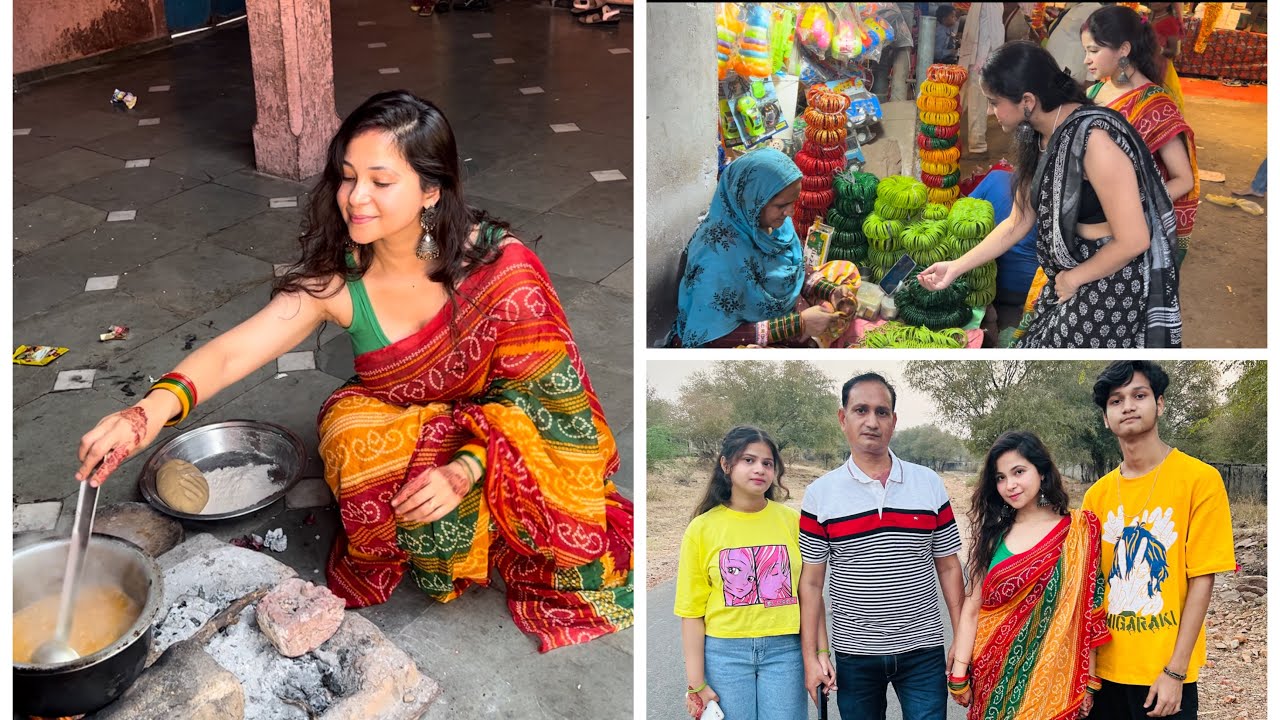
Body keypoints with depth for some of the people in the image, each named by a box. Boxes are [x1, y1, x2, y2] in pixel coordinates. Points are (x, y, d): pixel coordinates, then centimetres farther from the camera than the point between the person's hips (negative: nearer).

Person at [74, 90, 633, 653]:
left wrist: (465, 470, -32)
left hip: (493, 431, -1)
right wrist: (151, 410, -47)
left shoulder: (496, 261, -23)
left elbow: (528, 384, -18)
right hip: (396, 427, 2)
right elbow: (233, 351, -27)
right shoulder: (337, 282, -18)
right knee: (355, 434, -31)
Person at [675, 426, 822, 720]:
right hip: (724, 652, 0)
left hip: (784, 651, 1)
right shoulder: (702, 528, -1)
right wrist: (696, 683, -3)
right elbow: (692, 611, -1)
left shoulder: (791, 520, 1)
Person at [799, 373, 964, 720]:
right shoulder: (819, 494, -2)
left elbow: (949, 568, 6)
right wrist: (811, 656, -6)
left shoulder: (929, 484, 2)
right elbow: (810, 583, -1)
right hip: (854, 653, 0)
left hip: (922, 650, 1)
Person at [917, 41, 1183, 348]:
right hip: (1071, 277, 8)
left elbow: (1133, 240, -25)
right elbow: (1018, 223, 9)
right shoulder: (1037, 137, 1)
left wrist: (1073, 279, -12)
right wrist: (957, 267, 7)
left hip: (1115, 285, -8)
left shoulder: (1094, 138, -27)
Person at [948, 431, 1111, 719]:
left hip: (1052, 680, -3)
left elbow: (1089, 610, -5)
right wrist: (959, 672, 0)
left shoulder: (1077, 531, -4)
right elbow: (972, 609, 3)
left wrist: (1088, 683, -6)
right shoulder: (993, 535, 4)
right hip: (995, 677, 3)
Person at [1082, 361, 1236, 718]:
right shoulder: (1096, 495, 3)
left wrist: (1174, 672, -13)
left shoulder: (1200, 479, -8)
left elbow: (1201, 580, -10)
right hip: (1106, 669, 4)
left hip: (1166, 674, -4)